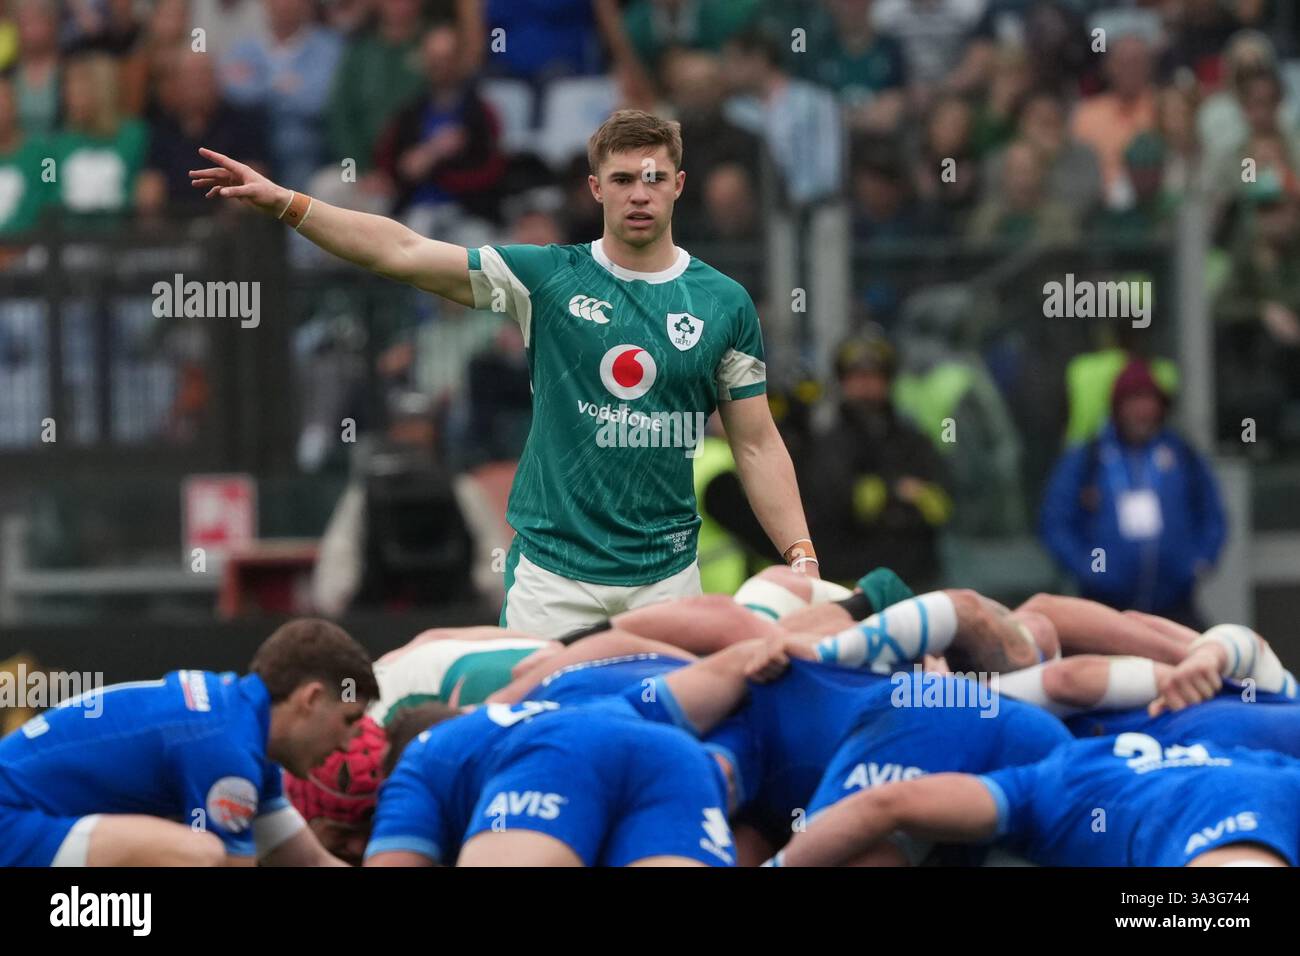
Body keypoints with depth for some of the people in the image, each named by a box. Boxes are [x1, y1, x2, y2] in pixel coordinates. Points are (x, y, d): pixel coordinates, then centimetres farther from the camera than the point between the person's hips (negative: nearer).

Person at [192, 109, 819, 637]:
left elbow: (757, 446, 8)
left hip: (666, 573, 1)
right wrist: (282, 203, -13)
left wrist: (801, 558, -2)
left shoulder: (724, 304, 4)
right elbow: (400, 252, -4)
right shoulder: (549, 278, 1)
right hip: (553, 572, -1)